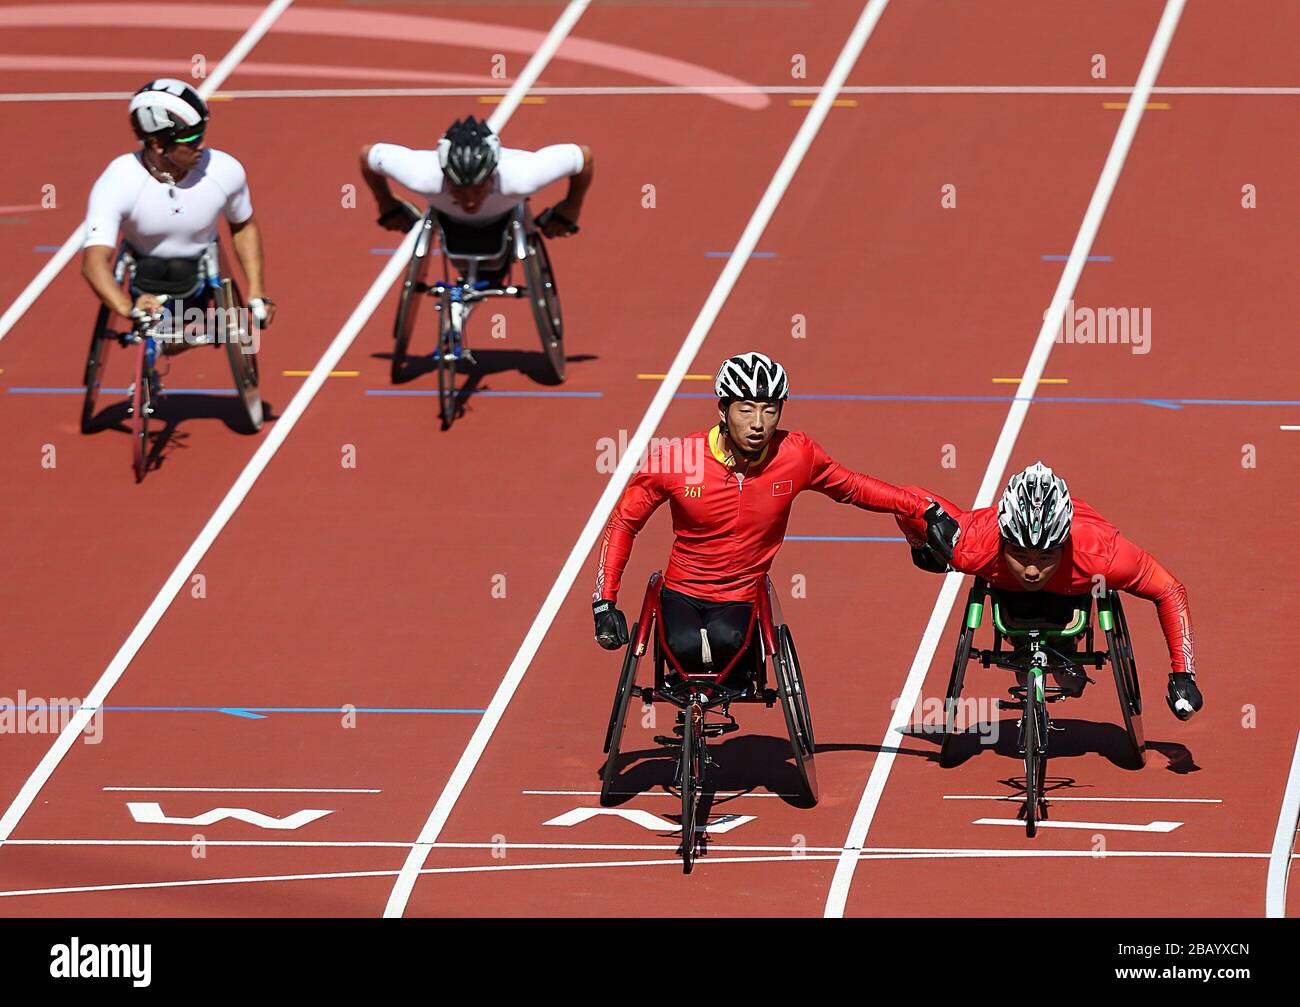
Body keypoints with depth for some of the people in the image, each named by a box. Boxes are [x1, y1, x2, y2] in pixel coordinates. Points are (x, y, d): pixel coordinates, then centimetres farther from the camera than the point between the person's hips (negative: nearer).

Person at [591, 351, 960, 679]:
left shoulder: (797, 456, -10)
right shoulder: (675, 459, -15)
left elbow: (852, 487, 10)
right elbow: (624, 522, -1)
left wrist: (926, 511, 6)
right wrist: (605, 603, -7)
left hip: (739, 600, 1)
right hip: (682, 595, -1)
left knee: (726, 639, -35)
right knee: (687, 647, -34)